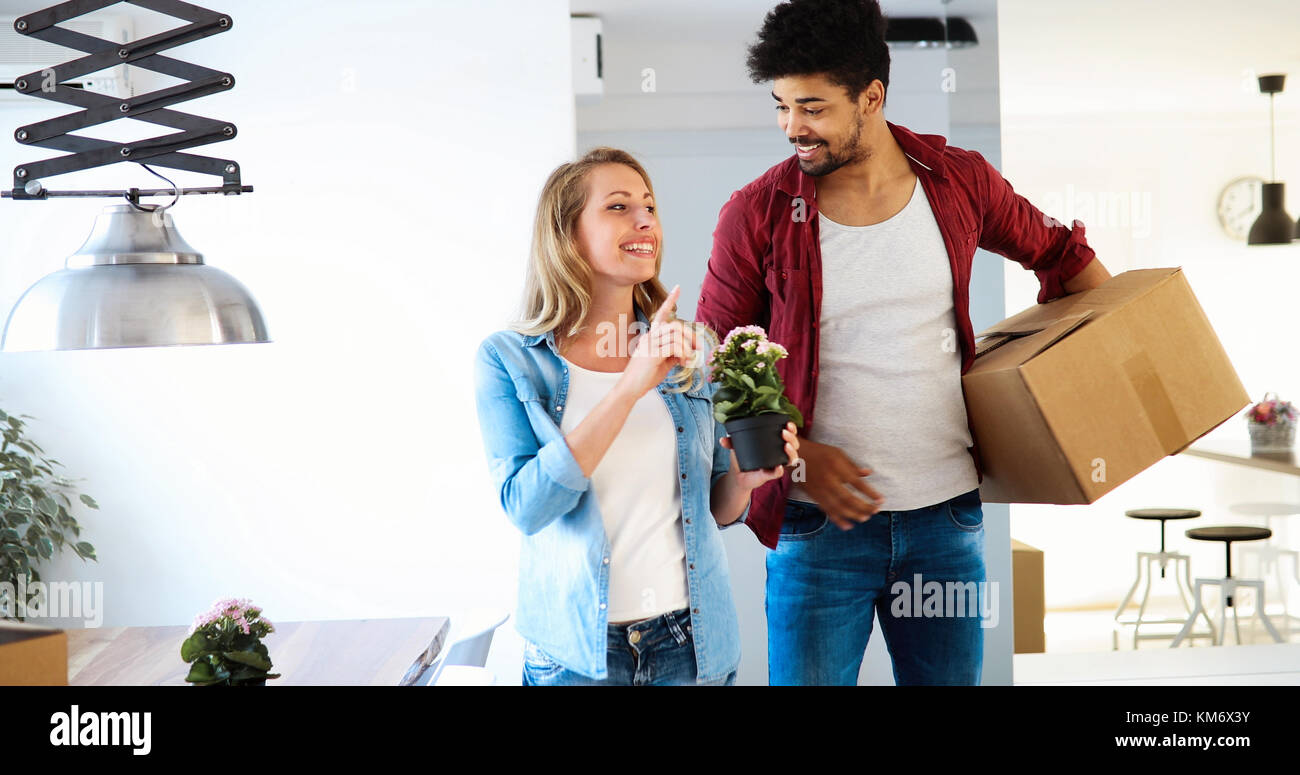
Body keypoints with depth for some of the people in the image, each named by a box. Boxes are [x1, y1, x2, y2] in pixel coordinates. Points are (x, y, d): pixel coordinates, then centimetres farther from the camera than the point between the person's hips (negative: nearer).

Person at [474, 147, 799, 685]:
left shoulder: (691, 352, 3)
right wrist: (632, 385, -25)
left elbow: (715, 511, 11)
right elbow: (526, 506, -20)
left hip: (693, 642, 3)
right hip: (574, 654, -3)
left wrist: (743, 478, -12)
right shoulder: (508, 359, -5)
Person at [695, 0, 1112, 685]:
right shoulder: (758, 215, -5)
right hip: (818, 519, -2)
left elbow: (1056, 252, 18)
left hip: (946, 515, 2)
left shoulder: (958, 181, 0)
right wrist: (796, 455, -11)